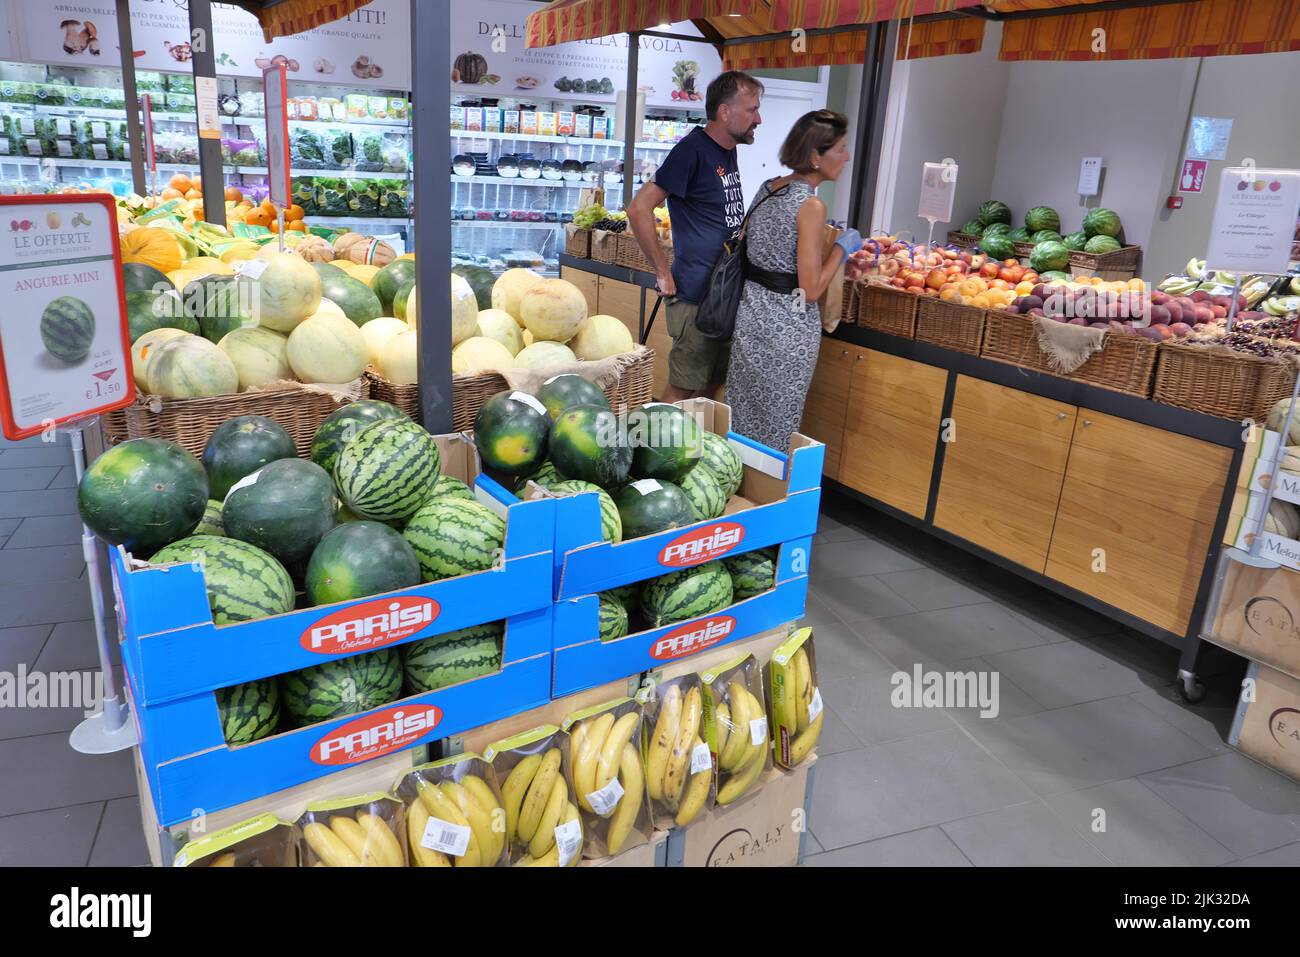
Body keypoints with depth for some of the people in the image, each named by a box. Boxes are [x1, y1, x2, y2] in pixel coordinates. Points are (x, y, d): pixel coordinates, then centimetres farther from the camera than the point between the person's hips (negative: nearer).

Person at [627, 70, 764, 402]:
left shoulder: (728, 150, 12)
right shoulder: (693, 150, -14)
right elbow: (639, 209, -21)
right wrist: (663, 273, -18)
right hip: (696, 296, -9)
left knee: (712, 386, 15)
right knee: (684, 390, -1)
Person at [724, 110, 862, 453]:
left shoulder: (767, 189, 6)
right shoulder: (811, 206, -17)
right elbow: (811, 289, -18)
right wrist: (842, 248, -4)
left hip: (750, 313, 8)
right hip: (786, 326, -8)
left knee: (742, 414, 17)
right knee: (776, 425, 6)